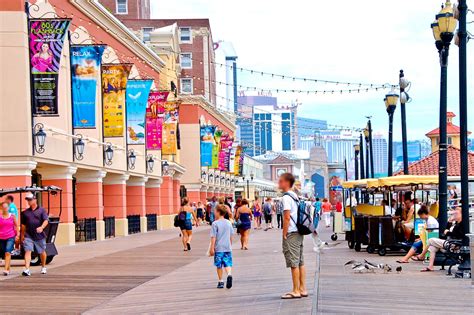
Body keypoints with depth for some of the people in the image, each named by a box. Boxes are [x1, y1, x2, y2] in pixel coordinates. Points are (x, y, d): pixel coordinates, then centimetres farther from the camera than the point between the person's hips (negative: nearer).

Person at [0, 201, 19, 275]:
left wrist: (17, 235, 2)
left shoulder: (12, 216, 4)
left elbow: (16, 226, 9)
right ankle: (8, 269, 25)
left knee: (8, 253, -16)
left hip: (11, 237, -2)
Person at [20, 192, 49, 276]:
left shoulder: (41, 210, 1)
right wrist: (22, 235, 16)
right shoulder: (25, 212, 10)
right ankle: (27, 269, -18)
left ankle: (43, 267, 34)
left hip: (40, 235, -1)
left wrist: (41, 227, -26)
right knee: (27, 251, -12)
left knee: (42, 252, 12)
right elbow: (23, 225, 16)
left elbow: (46, 221, -8)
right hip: (28, 236, 1)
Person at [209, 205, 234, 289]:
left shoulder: (215, 223, -9)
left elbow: (213, 237, -10)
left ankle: (220, 281, 11)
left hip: (218, 248, -3)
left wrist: (212, 248, -6)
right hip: (228, 247, 3)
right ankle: (229, 274, -23)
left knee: (219, 265, 7)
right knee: (227, 264, 4)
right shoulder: (228, 223, 7)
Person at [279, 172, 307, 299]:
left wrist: (284, 235, -14)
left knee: (294, 263, -5)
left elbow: (287, 217, -19)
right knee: (300, 262, 11)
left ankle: (296, 291, -2)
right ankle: (302, 289, 15)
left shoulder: (286, 197, -13)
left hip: (291, 233, -9)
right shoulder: (295, 196, 15)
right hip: (299, 232, 9)